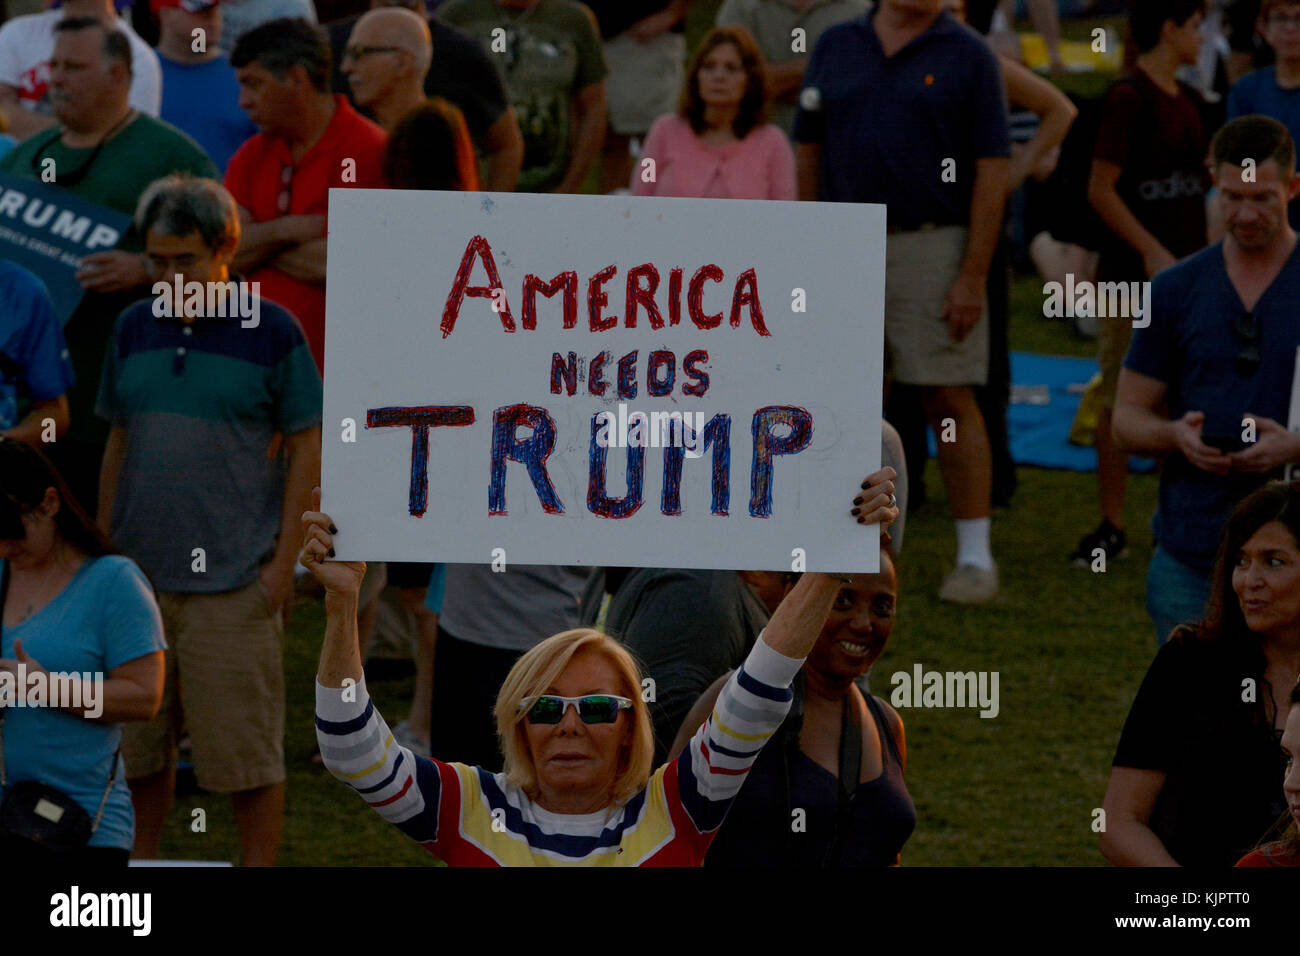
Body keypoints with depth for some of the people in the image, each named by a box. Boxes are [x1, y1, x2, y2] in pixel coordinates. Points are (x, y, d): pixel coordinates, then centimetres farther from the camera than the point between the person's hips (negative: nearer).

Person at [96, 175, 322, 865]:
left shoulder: (272, 331, -4)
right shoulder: (134, 329, 9)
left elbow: (306, 447, -2)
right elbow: (119, 444, 16)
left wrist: (284, 558, -7)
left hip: (234, 579, -4)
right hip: (141, 575, 4)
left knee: (247, 746, -1)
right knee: (138, 744, 9)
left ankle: (259, 868, 8)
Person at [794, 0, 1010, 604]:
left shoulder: (967, 57, -1)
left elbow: (991, 171, -5)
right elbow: (809, 153, 13)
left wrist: (973, 276, -11)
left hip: (933, 247, -4)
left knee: (949, 402, -4)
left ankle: (975, 555, 2)